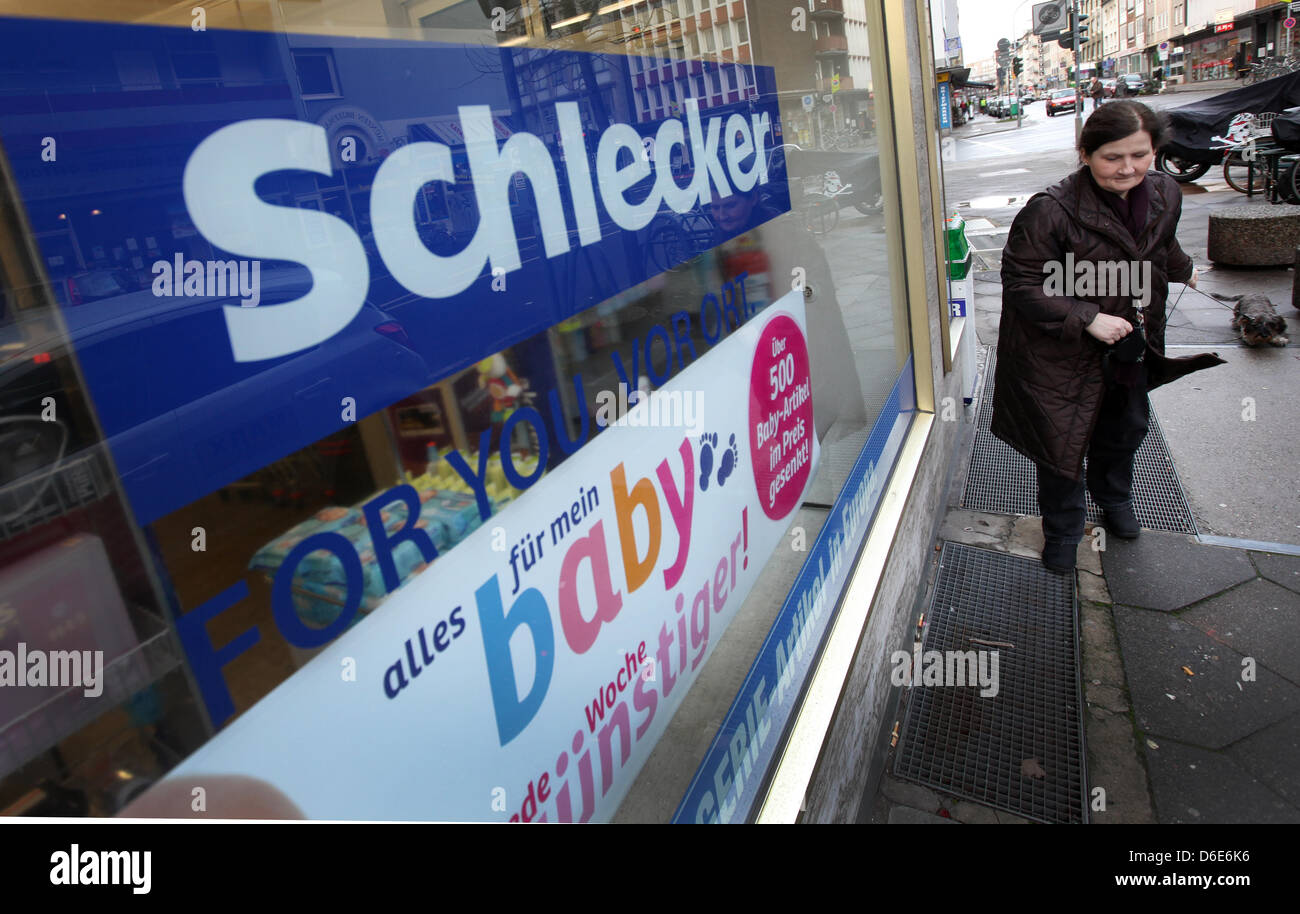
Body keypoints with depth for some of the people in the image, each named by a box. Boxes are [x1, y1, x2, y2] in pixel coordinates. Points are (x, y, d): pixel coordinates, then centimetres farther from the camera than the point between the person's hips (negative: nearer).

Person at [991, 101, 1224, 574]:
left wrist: (1184, 271, 36)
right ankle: (1062, 530, 31)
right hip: (1062, 353, -6)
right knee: (1064, 442, 5)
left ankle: (1113, 496, 56)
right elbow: (1021, 282, -23)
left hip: (1131, 345, 7)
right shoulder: (1050, 211, -27)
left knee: (1125, 429, 24)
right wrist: (1088, 318, -26)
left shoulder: (1164, 194, -3)